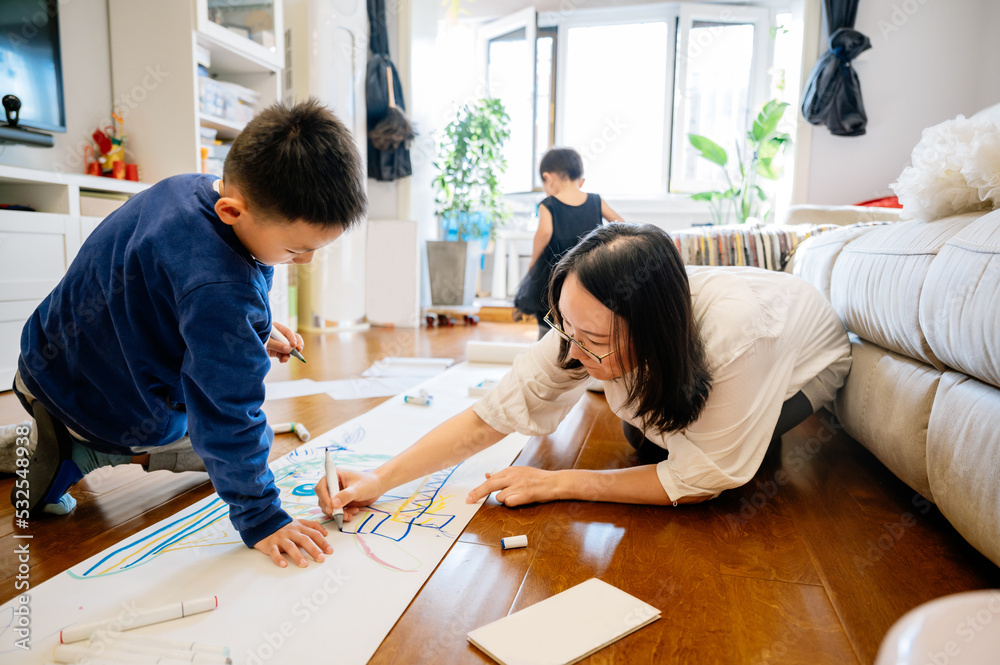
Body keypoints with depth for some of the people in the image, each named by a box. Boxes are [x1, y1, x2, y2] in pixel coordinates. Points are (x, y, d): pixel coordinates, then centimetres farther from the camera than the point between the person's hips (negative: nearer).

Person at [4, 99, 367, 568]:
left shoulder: (185, 188, -13)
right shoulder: (219, 291, -42)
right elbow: (228, 417, -35)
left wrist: (254, 336, 3)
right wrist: (260, 518, -23)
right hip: (118, 413, -7)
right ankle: (77, 456, 1)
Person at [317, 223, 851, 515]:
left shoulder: (736, 333, -47)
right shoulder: (593, 328, -33)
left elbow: (699, 480, -34)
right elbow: (489, 416, -27)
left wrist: (555, 484, -34)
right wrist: (380, 480, -35)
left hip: (811, 356, -4)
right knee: (643, 436, -14)